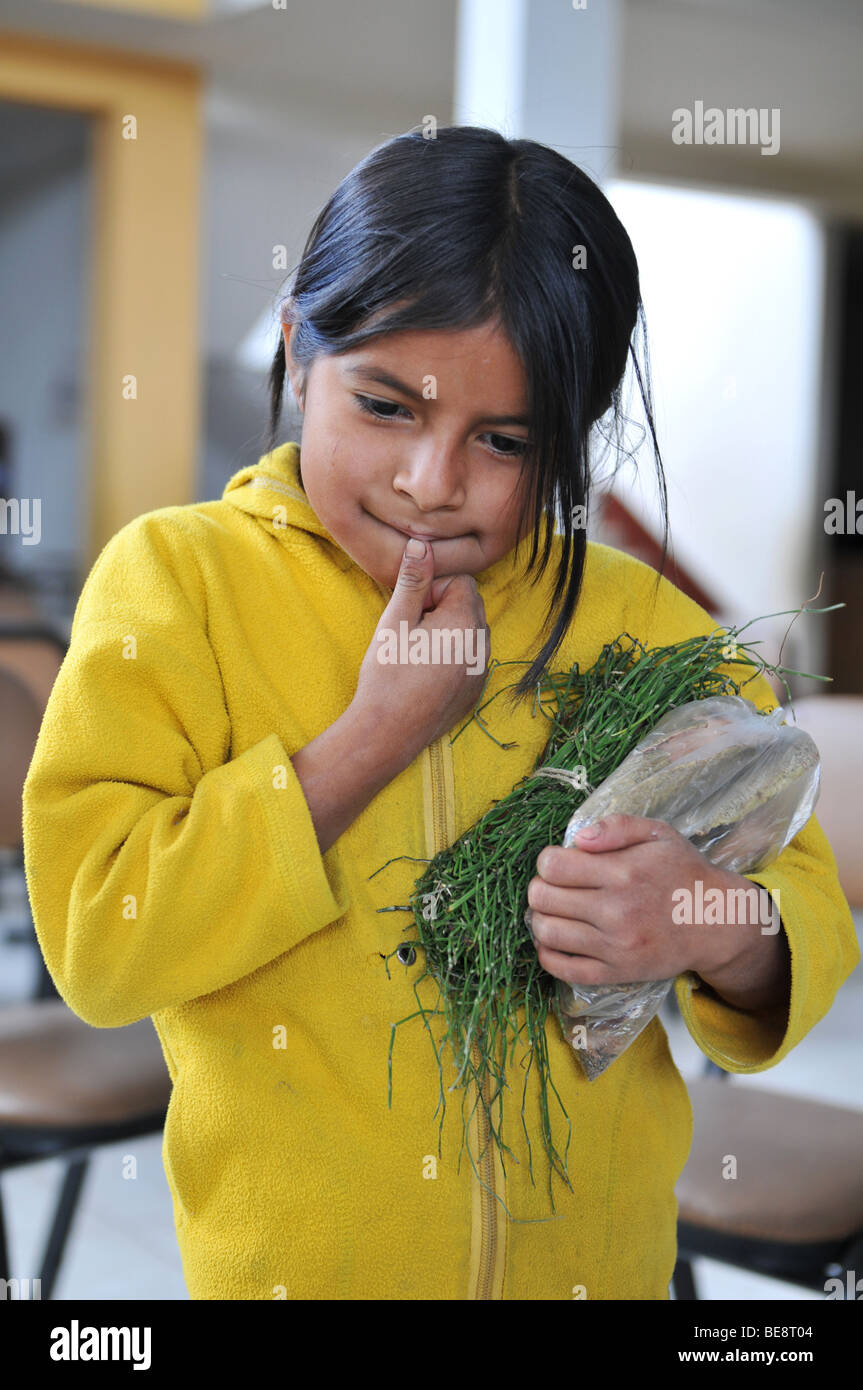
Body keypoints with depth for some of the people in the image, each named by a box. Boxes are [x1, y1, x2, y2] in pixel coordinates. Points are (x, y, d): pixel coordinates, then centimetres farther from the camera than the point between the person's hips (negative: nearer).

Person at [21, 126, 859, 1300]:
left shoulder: (645, 622, -4)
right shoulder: (174, 576, -11)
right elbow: (95, 942, -19)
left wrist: (717, 929, -25)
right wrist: (379, 732, -22)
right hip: (288, 1260, -2)